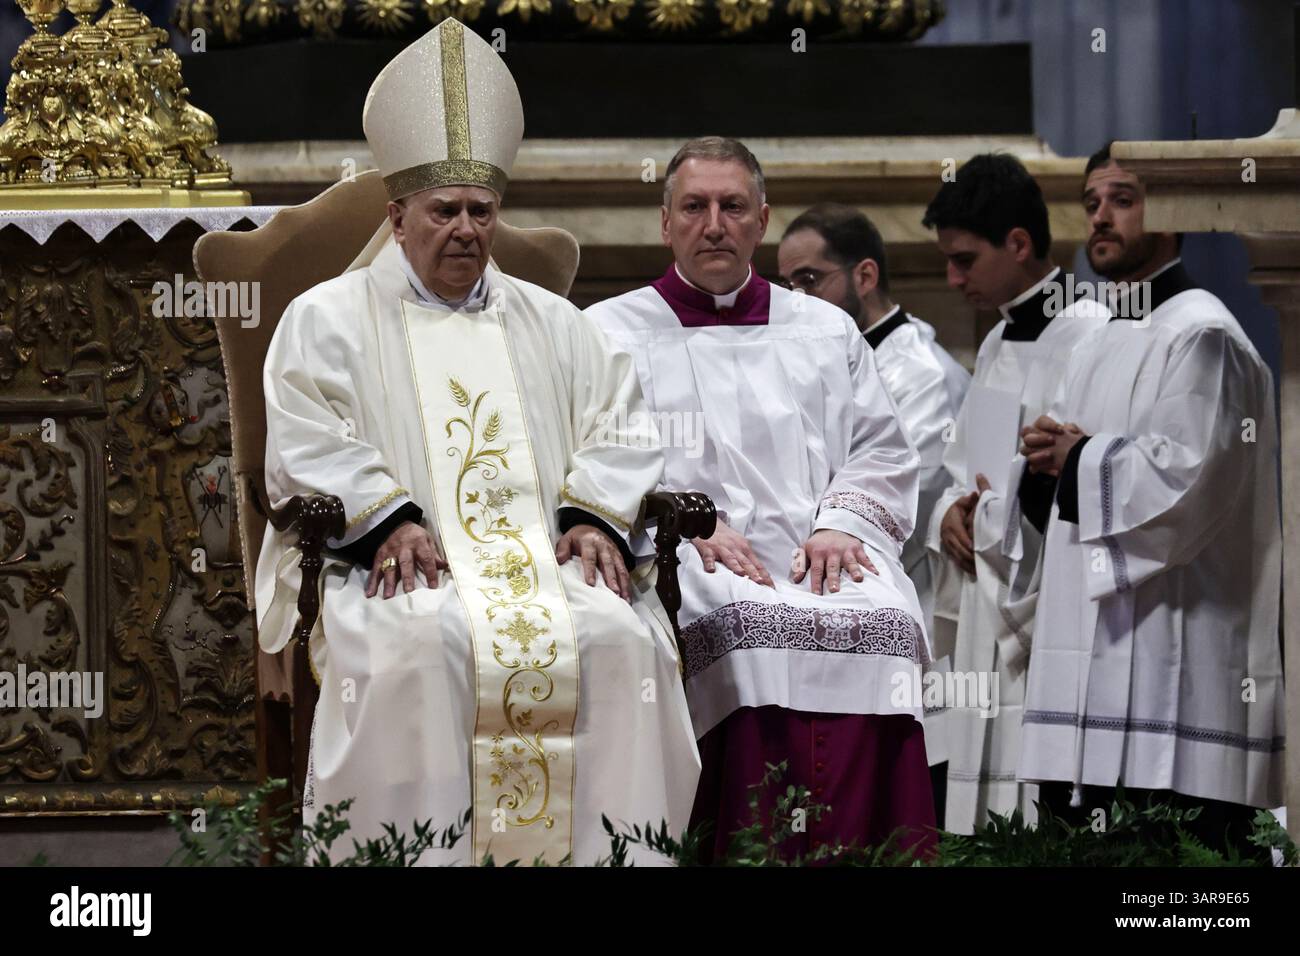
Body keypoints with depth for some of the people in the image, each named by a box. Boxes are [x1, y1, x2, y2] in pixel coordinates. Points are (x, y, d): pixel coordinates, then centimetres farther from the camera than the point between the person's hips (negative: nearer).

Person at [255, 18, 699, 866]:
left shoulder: (552, 322, 24)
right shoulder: (328, 318, 13)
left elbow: (618, 432, 15)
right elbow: (307, 446, 1)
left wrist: (594, 519, -5)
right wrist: (388, 519, -16)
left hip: (545, 555, 3)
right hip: (401, 564, -3)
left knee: (619, 636, -28)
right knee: (421, 643, -36)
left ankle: (611, 858, -24)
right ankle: (419, 860, -31)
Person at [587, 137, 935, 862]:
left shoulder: (827, 332, 26)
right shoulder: (610, 334, 17)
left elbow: (883, 454, 19)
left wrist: (839, 524, -2)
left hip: (821, 551, 2)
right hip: (685, 563, -2)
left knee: (879, 625, -31)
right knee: (749, 627, -36)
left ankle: (862, 853, -30)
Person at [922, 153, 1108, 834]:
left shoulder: (1090, 337, -11)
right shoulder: (996, 344, 18)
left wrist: (991, 516, -10)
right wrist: (951, 514, 4)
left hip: (1051, 625, -9)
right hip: (988, 629, 9)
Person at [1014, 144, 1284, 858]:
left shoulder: (1201, 336, -7)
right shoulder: (1097, 350, 22)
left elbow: (1187, 476, -19)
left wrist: (1079, 460, -5)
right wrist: (1048, 461, 4)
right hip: (1093, 653, 9)